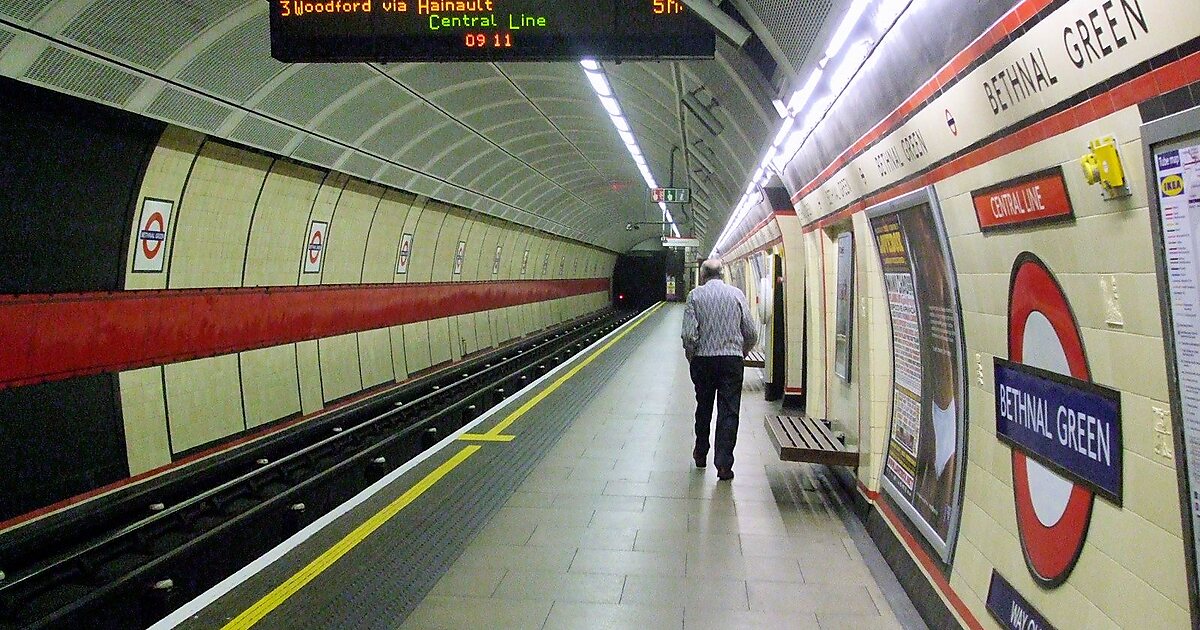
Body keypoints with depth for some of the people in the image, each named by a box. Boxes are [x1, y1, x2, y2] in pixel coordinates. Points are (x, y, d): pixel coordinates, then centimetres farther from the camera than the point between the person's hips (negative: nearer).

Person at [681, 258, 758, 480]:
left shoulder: (695, 295, -3)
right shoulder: (737, 294, 0)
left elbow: (689, 334, -11)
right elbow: (751, 334, 0)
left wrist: (691, 357, 5)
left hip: (703, 359, 0)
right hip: (732, 359, 0)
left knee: (703, 408, 16)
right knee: (729, 412, 2)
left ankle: (701, 455, 30)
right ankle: (724, 464, -2)